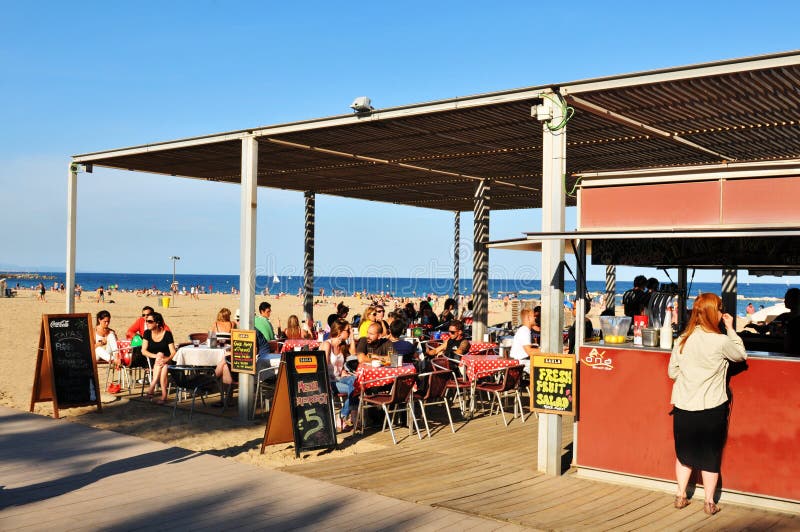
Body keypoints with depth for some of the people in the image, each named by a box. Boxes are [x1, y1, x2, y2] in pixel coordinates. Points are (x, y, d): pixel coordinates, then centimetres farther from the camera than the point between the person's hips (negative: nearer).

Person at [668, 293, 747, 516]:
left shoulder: (682, 340, -2)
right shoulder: (721, 341, -15)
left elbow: (672, 372, 5)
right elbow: (741, 355, 5)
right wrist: (731, 329, 9)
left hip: (683, 407, 3)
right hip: (712, 407, -3)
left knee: (684, 453, 18)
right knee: (711, 456, 11)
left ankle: (681, 496, 25)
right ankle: (709, 502, 20)